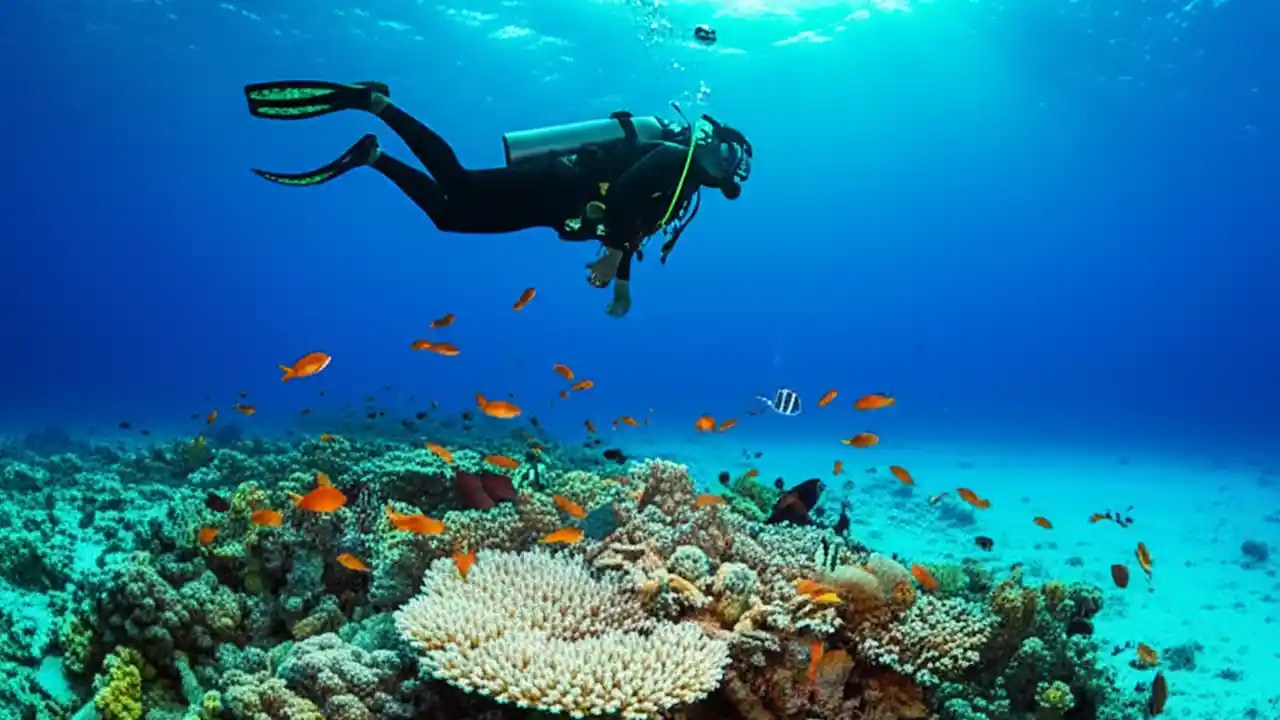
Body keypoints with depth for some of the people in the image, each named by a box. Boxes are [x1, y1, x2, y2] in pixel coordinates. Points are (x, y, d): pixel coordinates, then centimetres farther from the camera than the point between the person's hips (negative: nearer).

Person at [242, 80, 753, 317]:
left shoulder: (681, 179, 23)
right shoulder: (677, 157, -7)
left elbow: (629, 222, 29)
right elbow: (623, 189, -26)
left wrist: (623, 281, 25)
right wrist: (612, 254, -26)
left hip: (551, 199, 9)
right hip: (547, 187, -9)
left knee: (447, 213, 8)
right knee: (456, 187, -16)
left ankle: (372, 157, 10)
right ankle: (370, 100, -12)